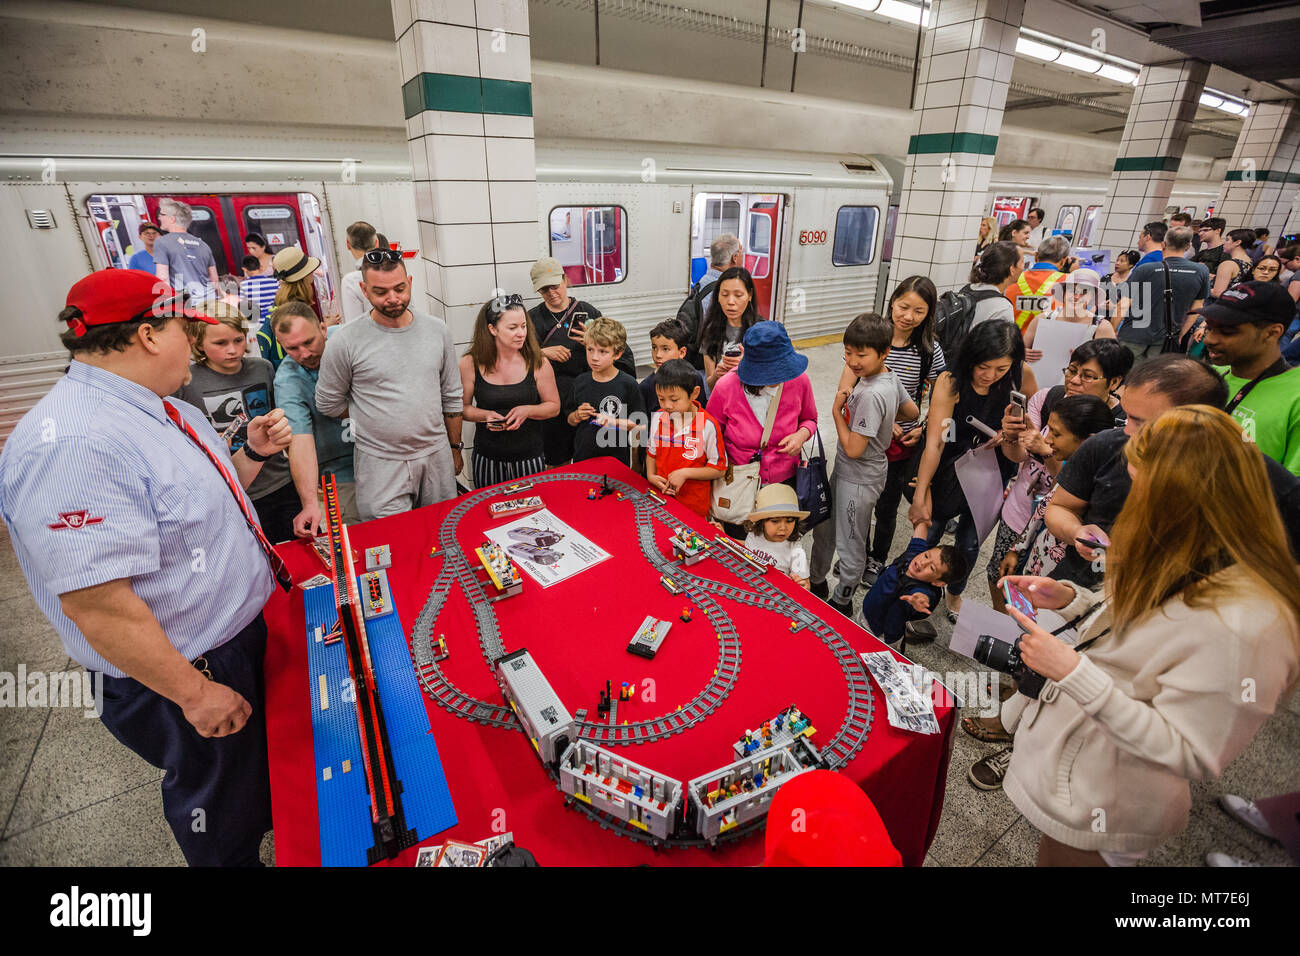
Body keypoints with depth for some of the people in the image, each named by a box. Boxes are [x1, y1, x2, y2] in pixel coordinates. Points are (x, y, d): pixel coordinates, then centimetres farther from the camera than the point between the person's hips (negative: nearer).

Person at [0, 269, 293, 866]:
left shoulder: (165, 409, 2)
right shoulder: (73, 443, -30)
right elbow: (95, 605, -32)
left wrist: (252, 453, 0)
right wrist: (194, 694, -24)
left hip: (242, 630, 10)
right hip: (181, 672, -9)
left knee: (261, 756, 32)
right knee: (222, 807, 17)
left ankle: (266, 823, 57)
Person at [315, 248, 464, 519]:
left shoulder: (438, 330, 2)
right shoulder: (345, 341, -8)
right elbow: (328, 403, 3)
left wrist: (455, 447, 12)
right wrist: (374, 419, 5)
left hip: (437, 456, 3)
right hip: (380, 465, -3)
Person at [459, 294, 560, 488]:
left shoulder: (537, 363, -6)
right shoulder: (470, 364, -6)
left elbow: (554, 406, 1)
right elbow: (462, 407, 3)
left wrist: (527, 410, -17)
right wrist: (485, 415, -16)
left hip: (530, 458, 0)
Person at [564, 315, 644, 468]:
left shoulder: (628, 384, -10)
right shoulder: (580, 382, 2)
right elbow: (570, 421, 14)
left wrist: (615, 422, -21)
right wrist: (577, 416, -7)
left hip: (617, 460, -3)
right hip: (582, 458, 4)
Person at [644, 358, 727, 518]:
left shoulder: (707, 425, -16)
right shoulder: (658, 418, -1)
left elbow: (719, 469, -11)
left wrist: (685, 473, -18)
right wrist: (650, 476, -4)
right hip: (661, 497, 4)